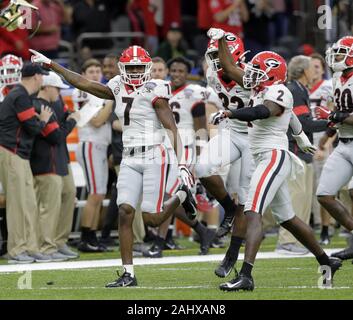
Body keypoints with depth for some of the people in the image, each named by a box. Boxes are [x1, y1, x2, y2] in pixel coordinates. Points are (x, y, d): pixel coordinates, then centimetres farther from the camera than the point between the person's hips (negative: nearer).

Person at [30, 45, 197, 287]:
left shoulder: (154, 92, -9)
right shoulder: (119, 89, 8)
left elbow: (172, 129, -12)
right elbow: (84, 83, 14)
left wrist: (182, 164, -19)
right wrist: (50, 64, 14)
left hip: (153, 157, -5)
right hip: (130, 159, 5)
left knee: (151, 219, -5)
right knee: (125, 212, -8)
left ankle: (182, 195, 25)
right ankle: (129, 274, -5)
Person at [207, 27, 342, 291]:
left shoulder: (278, 92, -12)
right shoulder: (262, 88, 14)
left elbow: (262, 111, -34)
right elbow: (230, 68, 25)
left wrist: (229, 113, -36)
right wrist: (221, 40, 25)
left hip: (274, 157, -10)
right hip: (267, 159, 10)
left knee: (253, 214, -20)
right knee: (287, 219, 18)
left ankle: (246, 276, -30)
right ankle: (326, 262, 31)